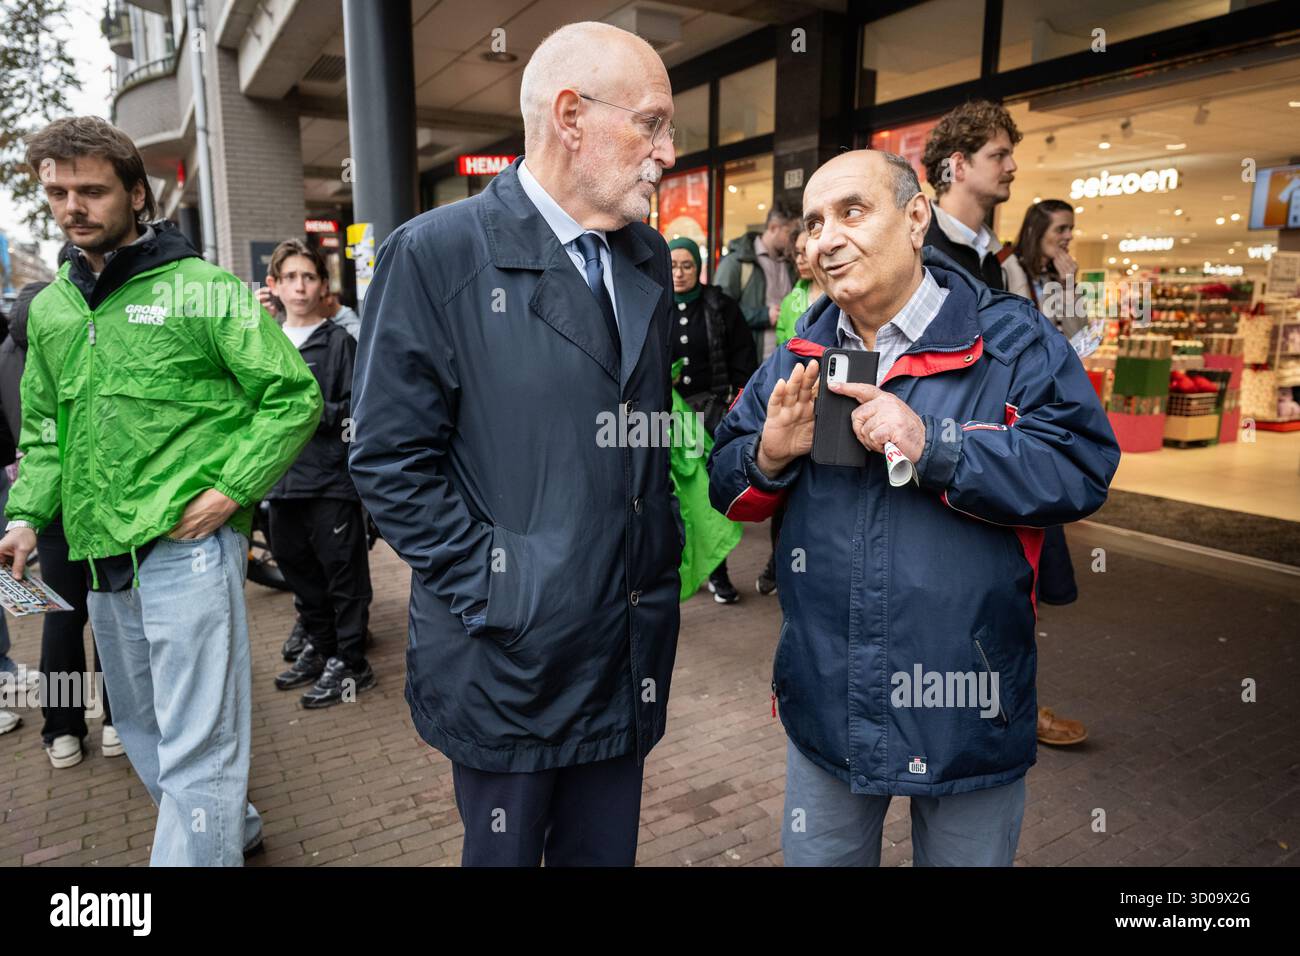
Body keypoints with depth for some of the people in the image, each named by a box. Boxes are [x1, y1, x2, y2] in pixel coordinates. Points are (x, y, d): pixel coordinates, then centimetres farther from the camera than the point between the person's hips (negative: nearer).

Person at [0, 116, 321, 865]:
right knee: (144, 729, 21)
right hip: (102, 556, 7)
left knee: (195, 746, -4)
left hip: (187, 545, -7)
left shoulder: (200, 290, -6)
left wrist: (231, 490, -15)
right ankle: (232, 828, 42)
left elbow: (296, 397, -9)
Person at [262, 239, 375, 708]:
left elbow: (355, 411, -9)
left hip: (331, 479, -6)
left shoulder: (339, 342, -2)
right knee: (298, 569, 17)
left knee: (342, 573, 1)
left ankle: (349, 663, 12)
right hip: (282, 478, 6)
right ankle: (319, 647, 34)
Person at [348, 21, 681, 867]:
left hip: (631, 656, 6)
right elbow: (390, 459, -12)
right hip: (511, 657, -5)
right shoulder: (438, 253, -12)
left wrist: (666, 553, 8)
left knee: (606, 850, 22)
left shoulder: (648, 259, 7)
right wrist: (489, 592, -14)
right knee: (504, 850, 17)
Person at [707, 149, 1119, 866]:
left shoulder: (1011, 340, -8)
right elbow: (725, 484, 5)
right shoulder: (798, 356, 4)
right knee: (815, 858, 22)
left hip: (968, 710, -2)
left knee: (968, 856, 21)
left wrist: (932, 445, -27)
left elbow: (1083, 469, -19)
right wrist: (769, 456, -17)